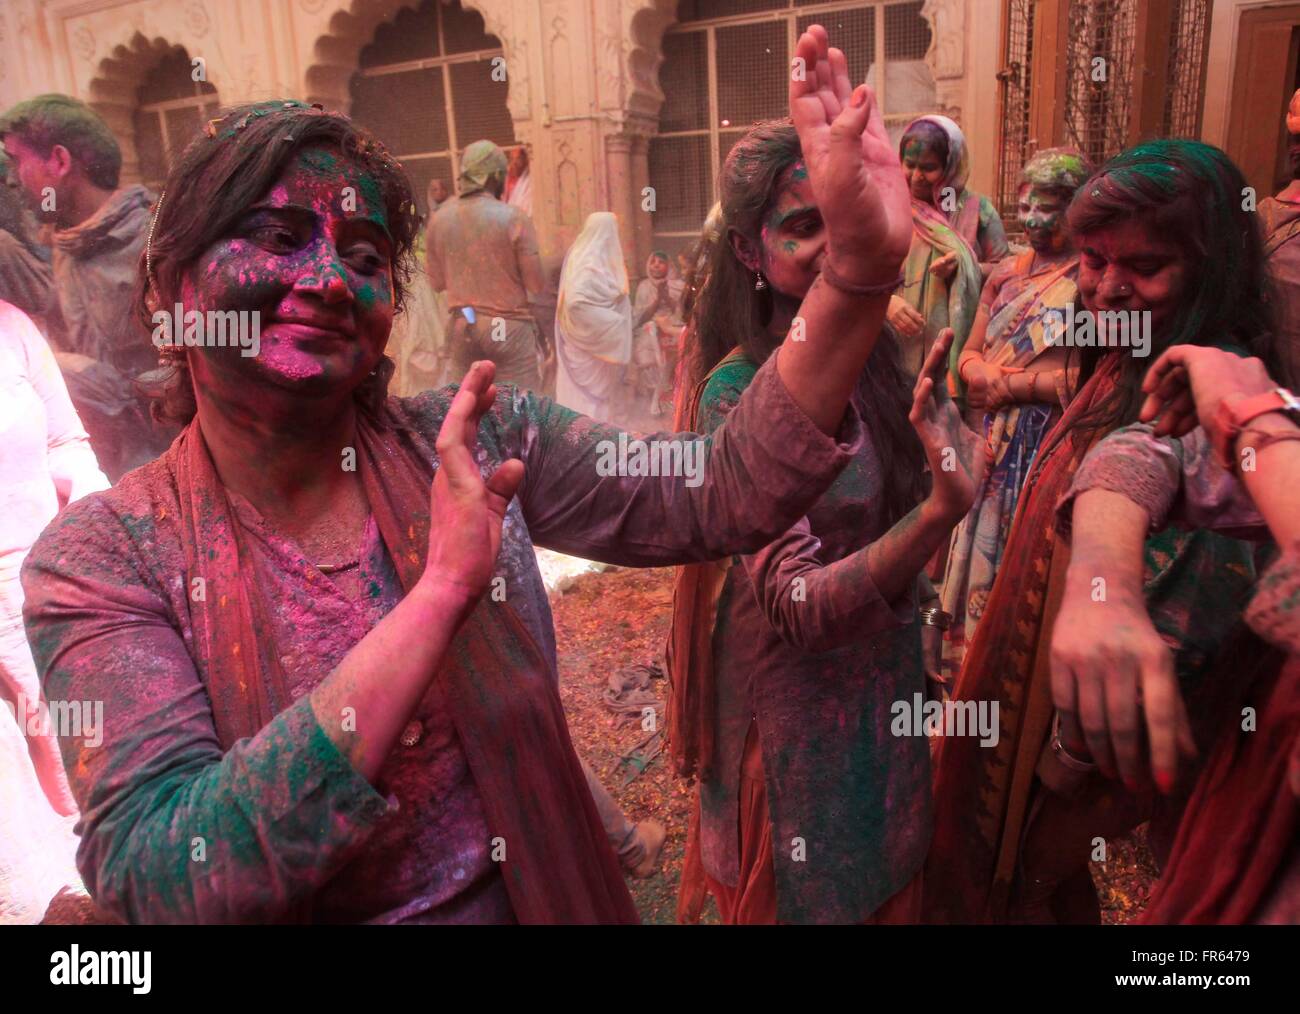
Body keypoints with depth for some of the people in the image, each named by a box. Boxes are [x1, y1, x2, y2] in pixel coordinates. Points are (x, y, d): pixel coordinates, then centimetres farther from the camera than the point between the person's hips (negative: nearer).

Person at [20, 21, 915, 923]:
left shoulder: (477, 443, -13)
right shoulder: (100, 560, -18)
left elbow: (722, 497, -21)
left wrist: (861, 265, -34)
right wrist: (441, 590, -37)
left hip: (545, 892, 3)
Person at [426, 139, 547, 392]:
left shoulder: (439, 219, 0)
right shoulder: (514, 218, -12)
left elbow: (437, 282, 8)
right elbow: (536, 285, -10)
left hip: (462, 326, 4)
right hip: (509, 326, -4)